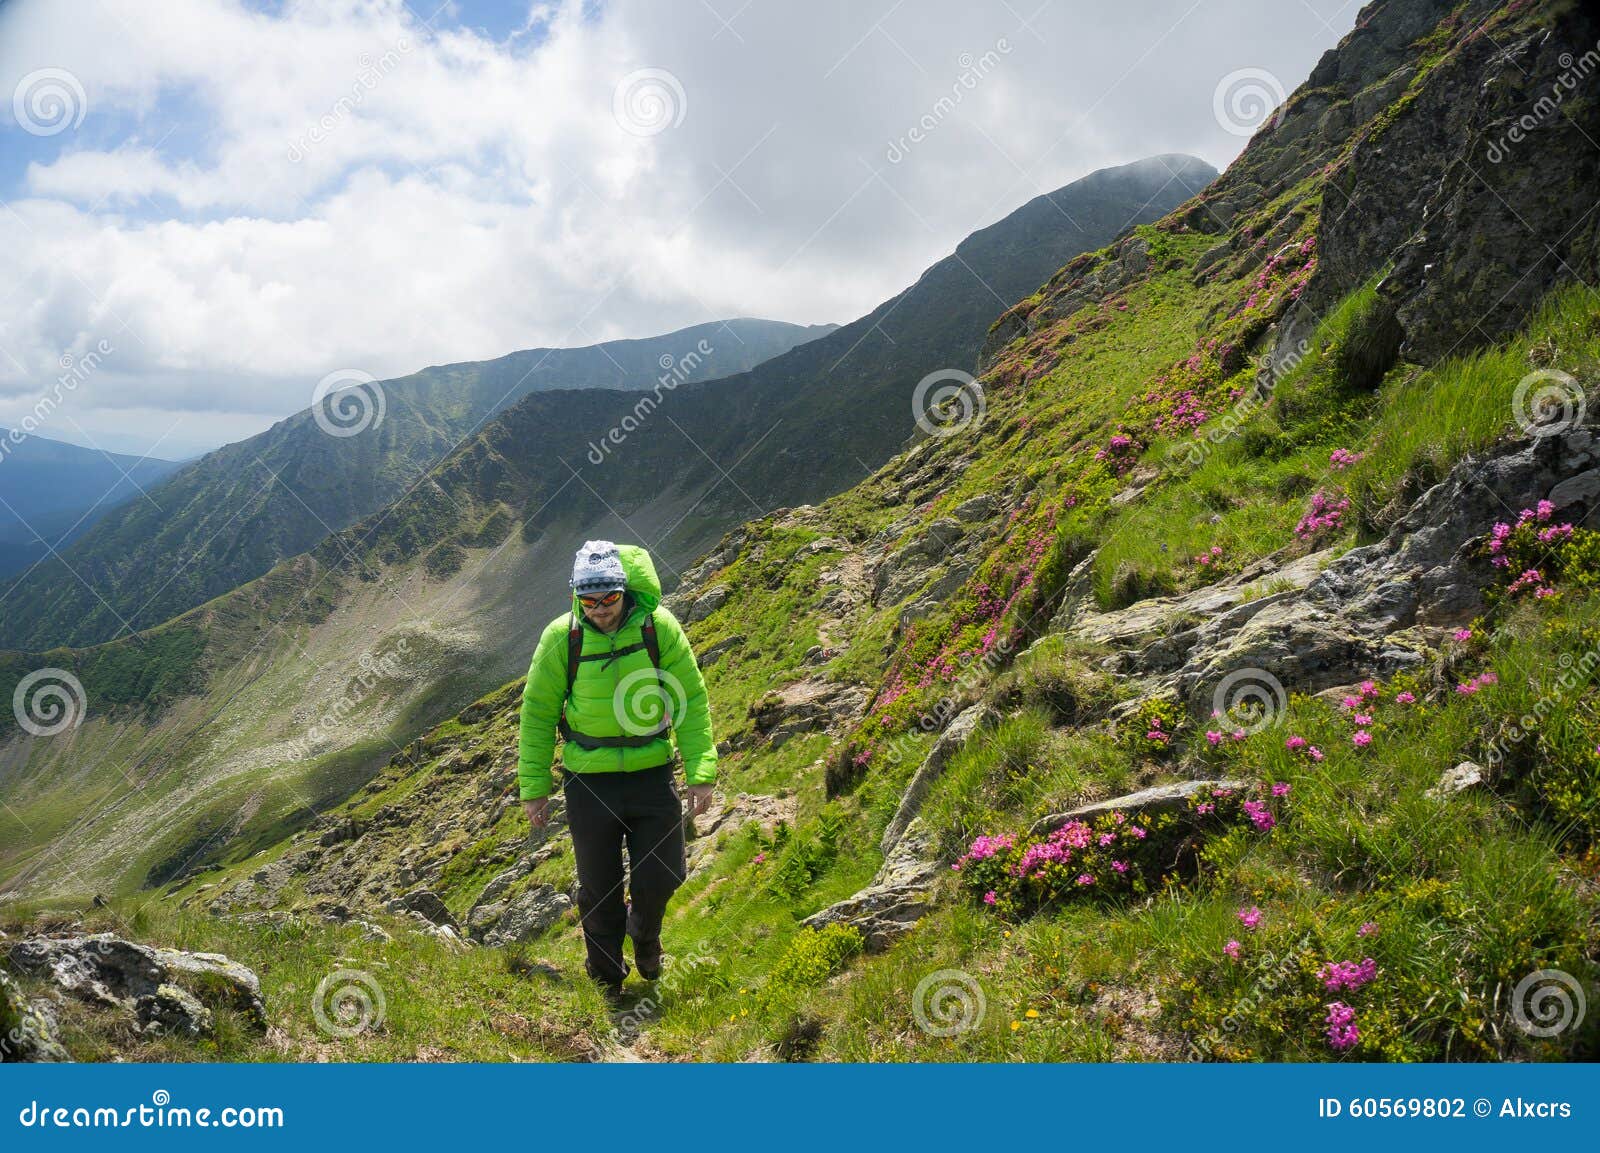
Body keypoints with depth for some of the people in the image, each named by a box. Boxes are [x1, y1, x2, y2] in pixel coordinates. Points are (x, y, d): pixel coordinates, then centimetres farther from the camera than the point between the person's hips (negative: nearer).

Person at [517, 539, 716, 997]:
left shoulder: (659, 627, -10)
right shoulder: (561, 637, -10)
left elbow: (692, 701, -3)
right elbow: (537, 714, -1)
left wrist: (701, 772, -7)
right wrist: (533, 787, 1)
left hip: (652, 774, 0)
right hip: (589, 780, 0)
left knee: (661, 877, 6)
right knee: (598, 889, 10)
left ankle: (644, 931, 42)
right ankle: (606, 978, 35)